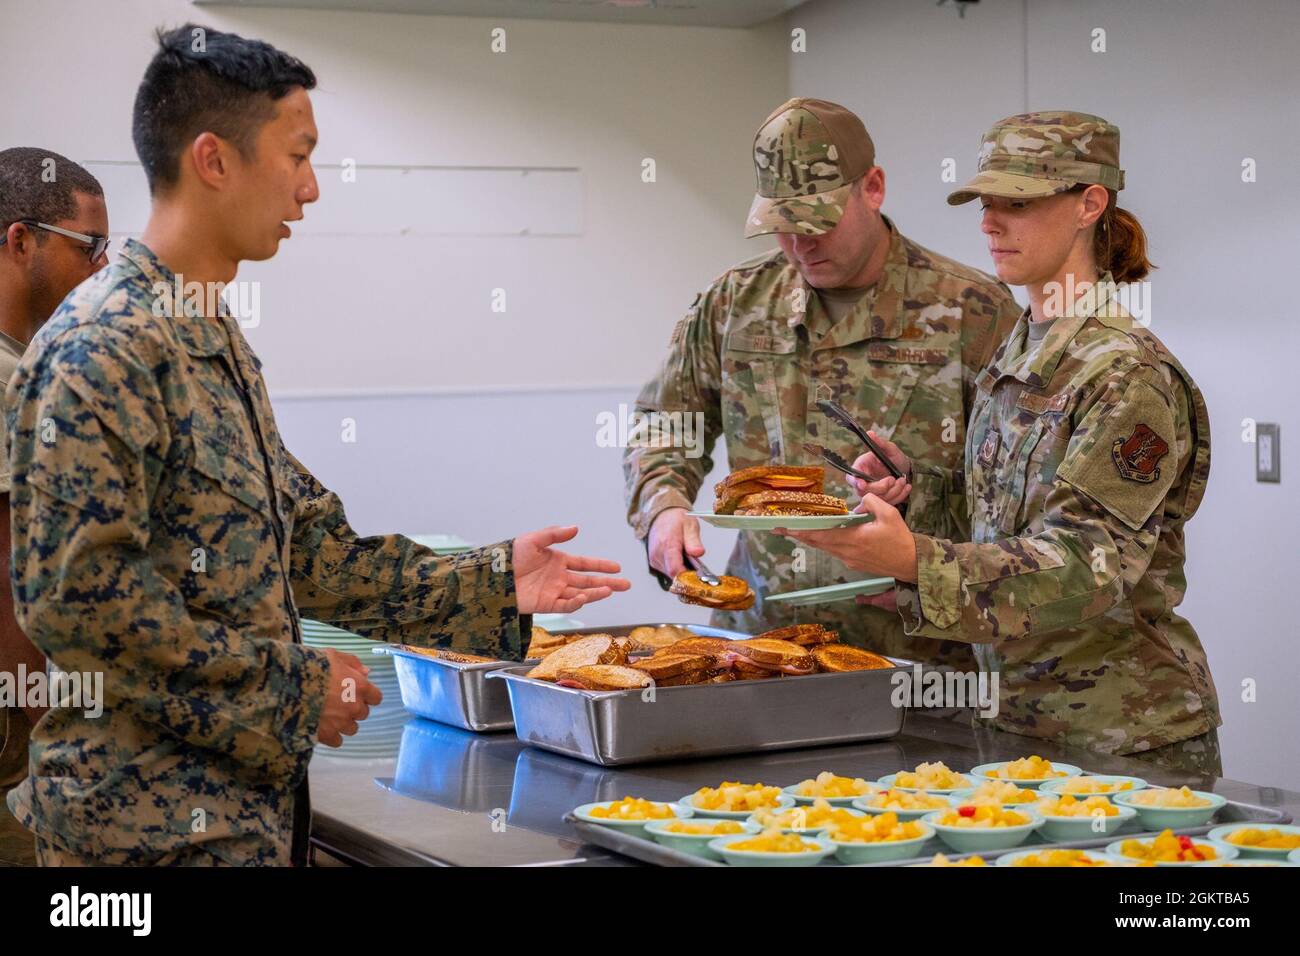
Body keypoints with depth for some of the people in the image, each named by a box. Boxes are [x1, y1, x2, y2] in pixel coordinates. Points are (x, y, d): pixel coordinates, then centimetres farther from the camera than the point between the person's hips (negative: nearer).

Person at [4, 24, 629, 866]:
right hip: (156, 818, -9)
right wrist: (289, 688, -17)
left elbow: (303, 549, 16)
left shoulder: (220, 342, 14)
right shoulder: (100, 348, -17)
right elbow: (76, 596, -23)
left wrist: (491, 584, 9)